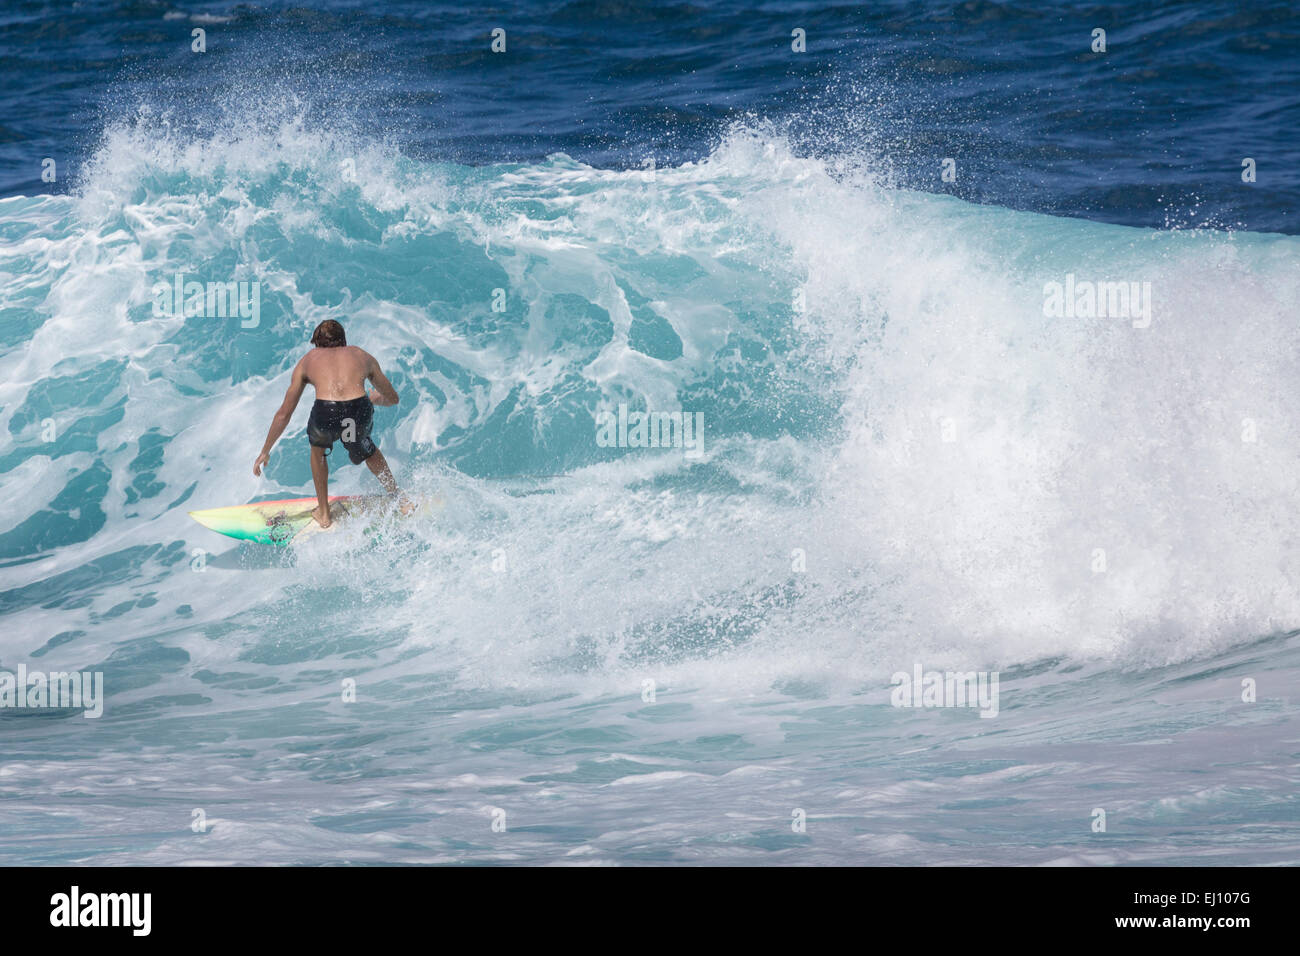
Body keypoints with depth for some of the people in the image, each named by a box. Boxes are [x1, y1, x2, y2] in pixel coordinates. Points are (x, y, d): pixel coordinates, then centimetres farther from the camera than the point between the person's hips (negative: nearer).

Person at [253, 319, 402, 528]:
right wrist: (374, 399, 65)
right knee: (365, 449, 37)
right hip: (359, 412, 1)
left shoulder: (308, 360, 28)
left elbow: (284, 414, 28)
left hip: (325, 414, -1)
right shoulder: (362, 355, 30)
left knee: (318, 448, 36)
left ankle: (323, 513, 40)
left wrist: (265, 452, 37)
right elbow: (393, 398, 42)